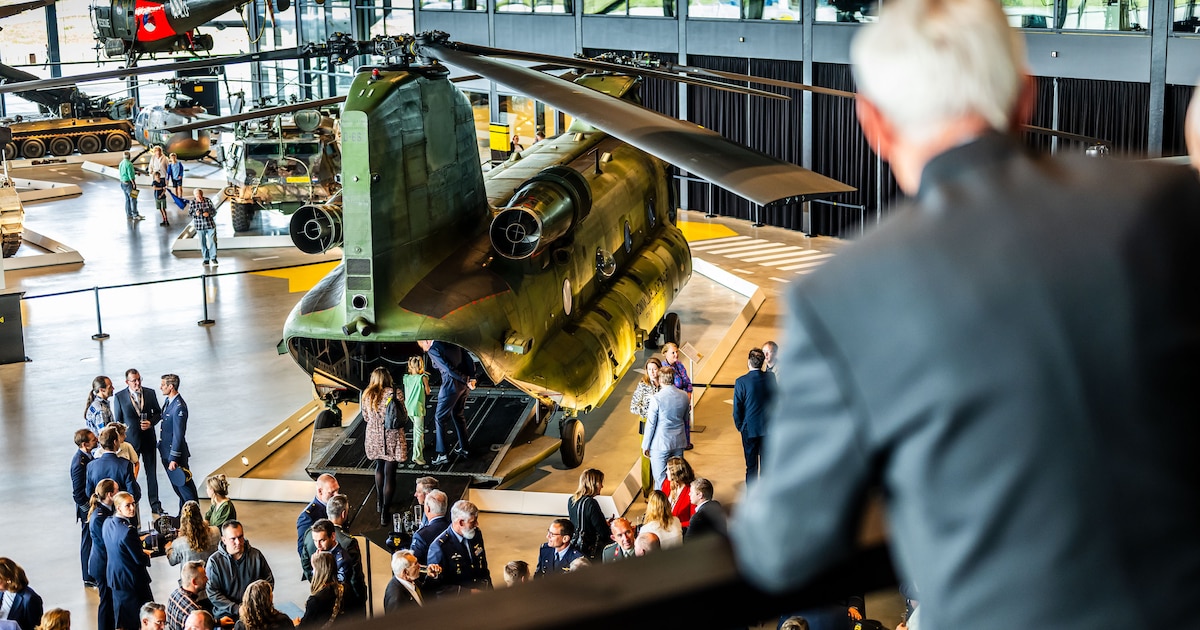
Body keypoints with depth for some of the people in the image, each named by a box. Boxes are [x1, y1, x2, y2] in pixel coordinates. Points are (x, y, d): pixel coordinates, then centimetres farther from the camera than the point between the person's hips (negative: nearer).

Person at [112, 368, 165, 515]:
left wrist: (151, 422, -11)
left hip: (148, 439, 2)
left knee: (151, 473, 7)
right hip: (130, 441, -2)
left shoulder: (150, 393, 1)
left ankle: (155, 505, 15)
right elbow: (117, 421, 0)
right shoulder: (119, 397, -5)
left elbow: (158, 412, 10)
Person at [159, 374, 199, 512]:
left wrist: (174, 459, -22)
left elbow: (178, 435, -23)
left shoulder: (179, 407, -22)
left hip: (176, 452, -9)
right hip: (166, 452, 10)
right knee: (177, 487, 17)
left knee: (184, 485, -1)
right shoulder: (167, 401, 8)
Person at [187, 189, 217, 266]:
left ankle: (213, 258, 10)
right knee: (203, 243, 7)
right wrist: (195, 214, -21)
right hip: (199, 226, 1)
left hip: (210, 225, 0)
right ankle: (206, 259, 17)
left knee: (212, 241, -1)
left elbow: (214, 211, 2)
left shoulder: (208, 201, -4)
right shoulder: (192, 203, -4)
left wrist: (209, 213, -20)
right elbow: (189, 214, 1)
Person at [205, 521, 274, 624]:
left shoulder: (256, 555, 4)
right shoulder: (214, 561, -3)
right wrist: (237, 609, -12)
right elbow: (213, 593, -5)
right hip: (226, 614, -2)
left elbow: (269, 581, 13)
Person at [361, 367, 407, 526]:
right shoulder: (395, 394, -14)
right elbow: (403, 417, -7)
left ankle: (380, 502, 37)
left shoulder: (367, 395, -4)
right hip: (392, 438, -4)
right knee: (390, 474, 0)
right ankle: (385, 513, -3)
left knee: (379, 468, 26)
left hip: (374, 438, 4)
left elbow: (366, 417, 7)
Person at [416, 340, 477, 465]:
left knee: (440, 418, 4)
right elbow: (469, 360, 6)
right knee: (459, 415, 23)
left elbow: (448, 368, -18)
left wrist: (466, 380, -11)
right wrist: (471, 378, -1)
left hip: (451, 384, -7)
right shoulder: (452, 342, 12)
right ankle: (464, 448, 31)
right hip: (463, 384, 7)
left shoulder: (432, 350, -9)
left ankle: (443, 454, 2)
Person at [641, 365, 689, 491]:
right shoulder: (684, 396, -1)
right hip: (679, 442, 5)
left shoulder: (656, 398, -18)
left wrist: (645, 445, -3)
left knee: (660, 478, 3)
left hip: (660, 443, -5)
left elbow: (651, 424, -13)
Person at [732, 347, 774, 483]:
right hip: (768, 427, 3)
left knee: (751, 464, 6)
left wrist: (739, 426, 4)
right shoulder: (770, 378, -6)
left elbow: (737, 408, -11)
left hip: (750, 428, -3)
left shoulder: (741, 381, -17)